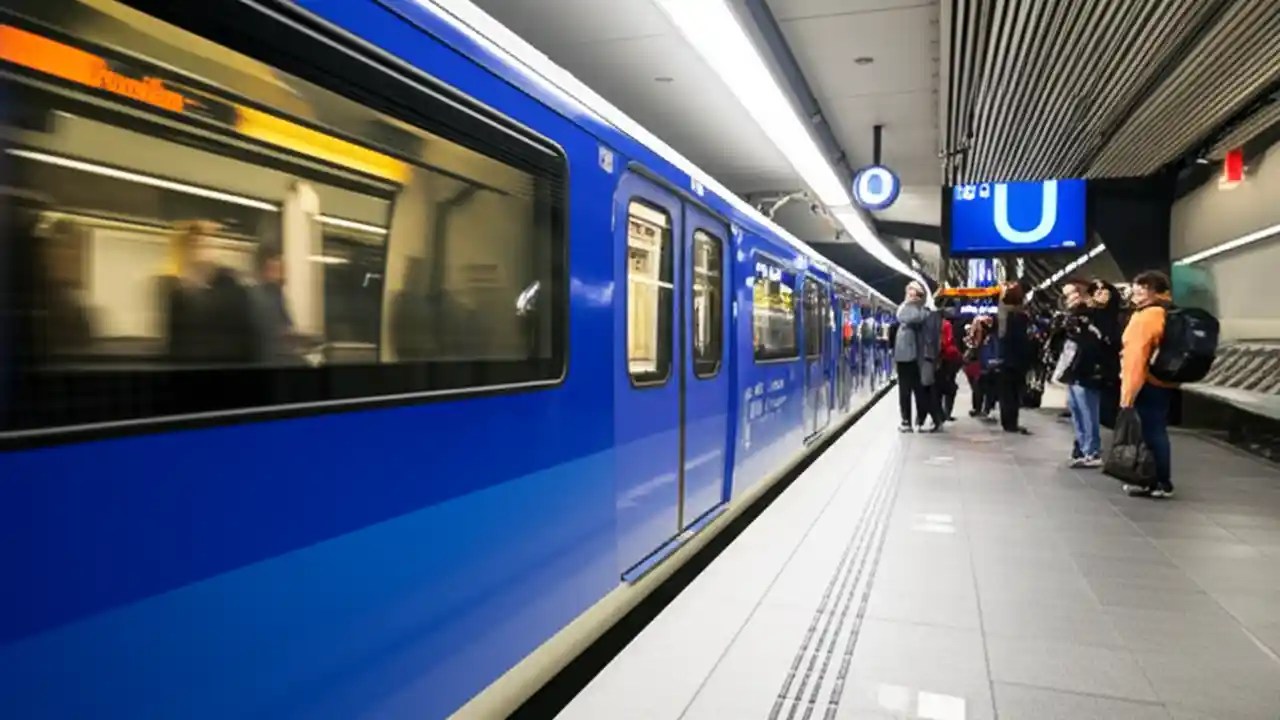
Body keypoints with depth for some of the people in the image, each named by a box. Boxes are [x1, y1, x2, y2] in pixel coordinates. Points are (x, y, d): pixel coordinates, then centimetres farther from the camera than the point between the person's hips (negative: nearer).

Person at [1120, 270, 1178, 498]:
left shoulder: (1147, 316, -17)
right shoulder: (1169, 313, 14)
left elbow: (1137, 355, -22)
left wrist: (1128, 391, -22)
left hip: (1149, 383, -10)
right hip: (1165, 381, 10)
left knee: (1152, 432, -4)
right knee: (1156, 431, 14)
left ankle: (1161, 483, 1)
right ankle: (1159, 481, 21)